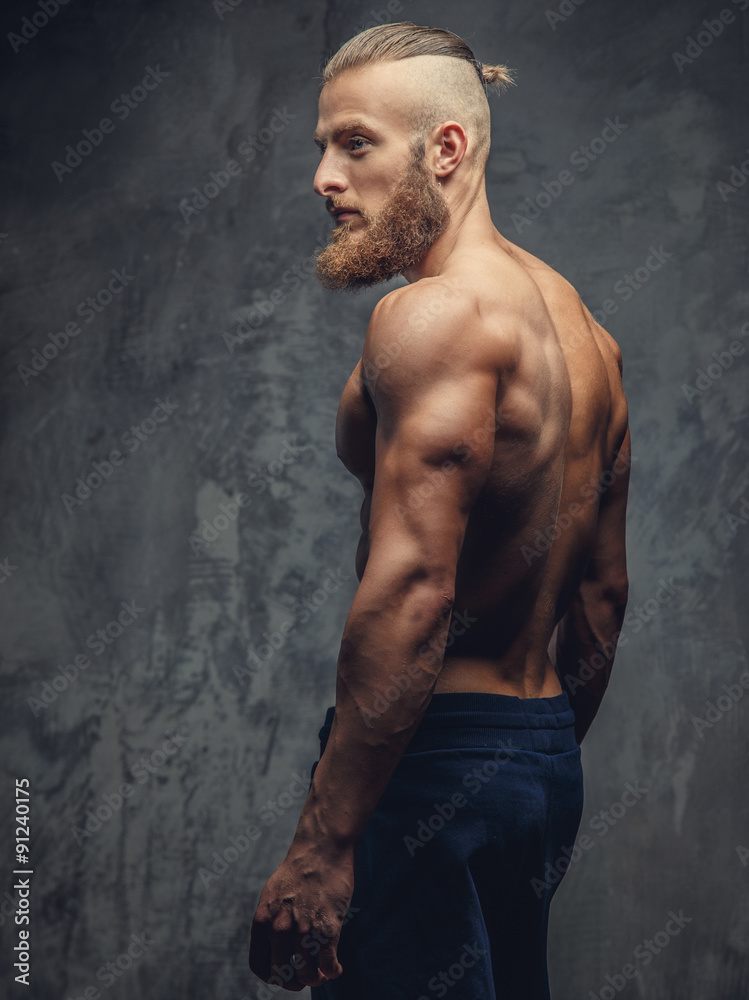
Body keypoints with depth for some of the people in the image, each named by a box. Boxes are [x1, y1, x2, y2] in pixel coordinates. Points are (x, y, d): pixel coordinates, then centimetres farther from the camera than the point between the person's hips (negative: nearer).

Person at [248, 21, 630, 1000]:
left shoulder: (434, 313, -15)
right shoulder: (580, 324, 14)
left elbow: (411, 589, -25)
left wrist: (322, 846, -25)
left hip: (437, 753, -9)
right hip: (547, 755, 10)